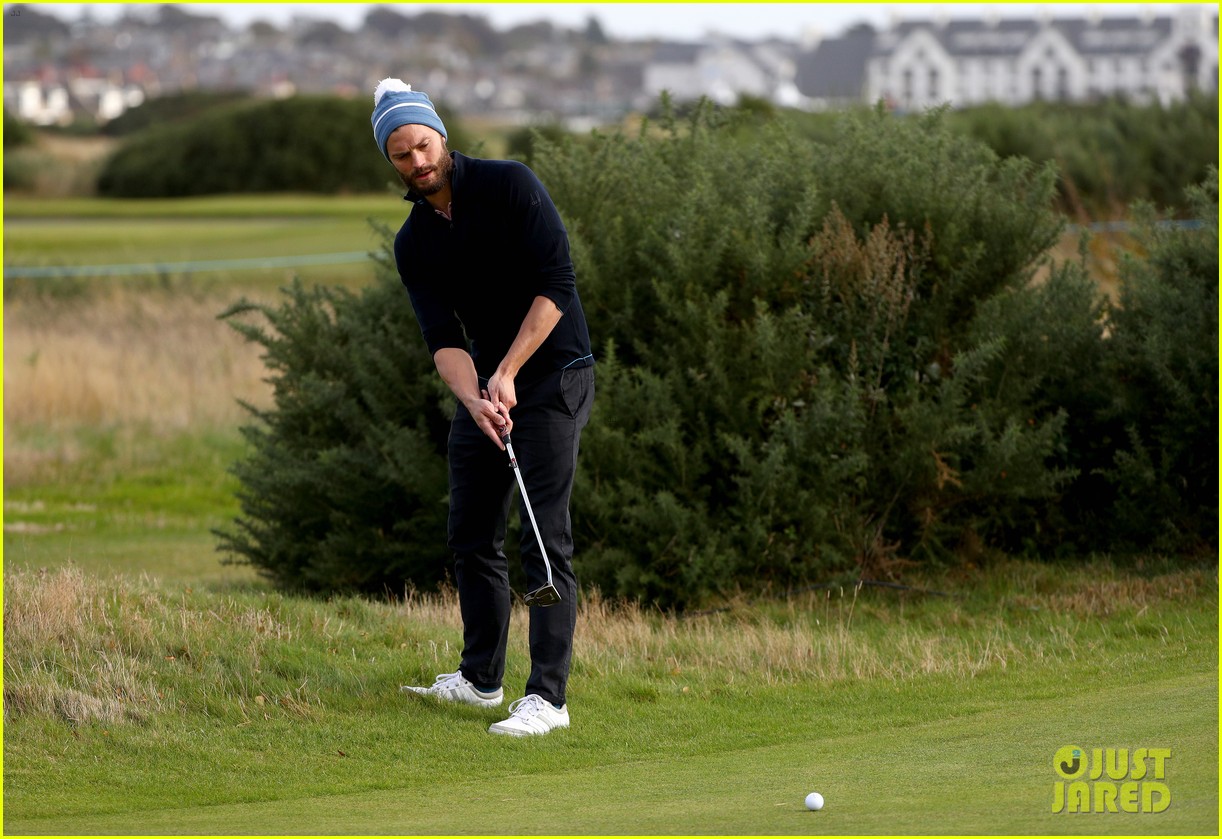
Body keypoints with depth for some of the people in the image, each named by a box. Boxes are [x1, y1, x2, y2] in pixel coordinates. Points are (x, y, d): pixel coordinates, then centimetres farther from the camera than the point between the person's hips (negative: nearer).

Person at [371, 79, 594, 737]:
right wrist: (473, 398, -24)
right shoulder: (413, 244, 5)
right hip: (484, 384, 7)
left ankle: (548, 696, -15)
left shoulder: (509, 185, -11)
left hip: (552, 376, -7)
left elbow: (556, 285, -16)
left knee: (545, 540, -12)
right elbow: (443, 338, -4)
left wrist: (507, 374, -20)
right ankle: (481, 677, 28)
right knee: (471, 534, 13)